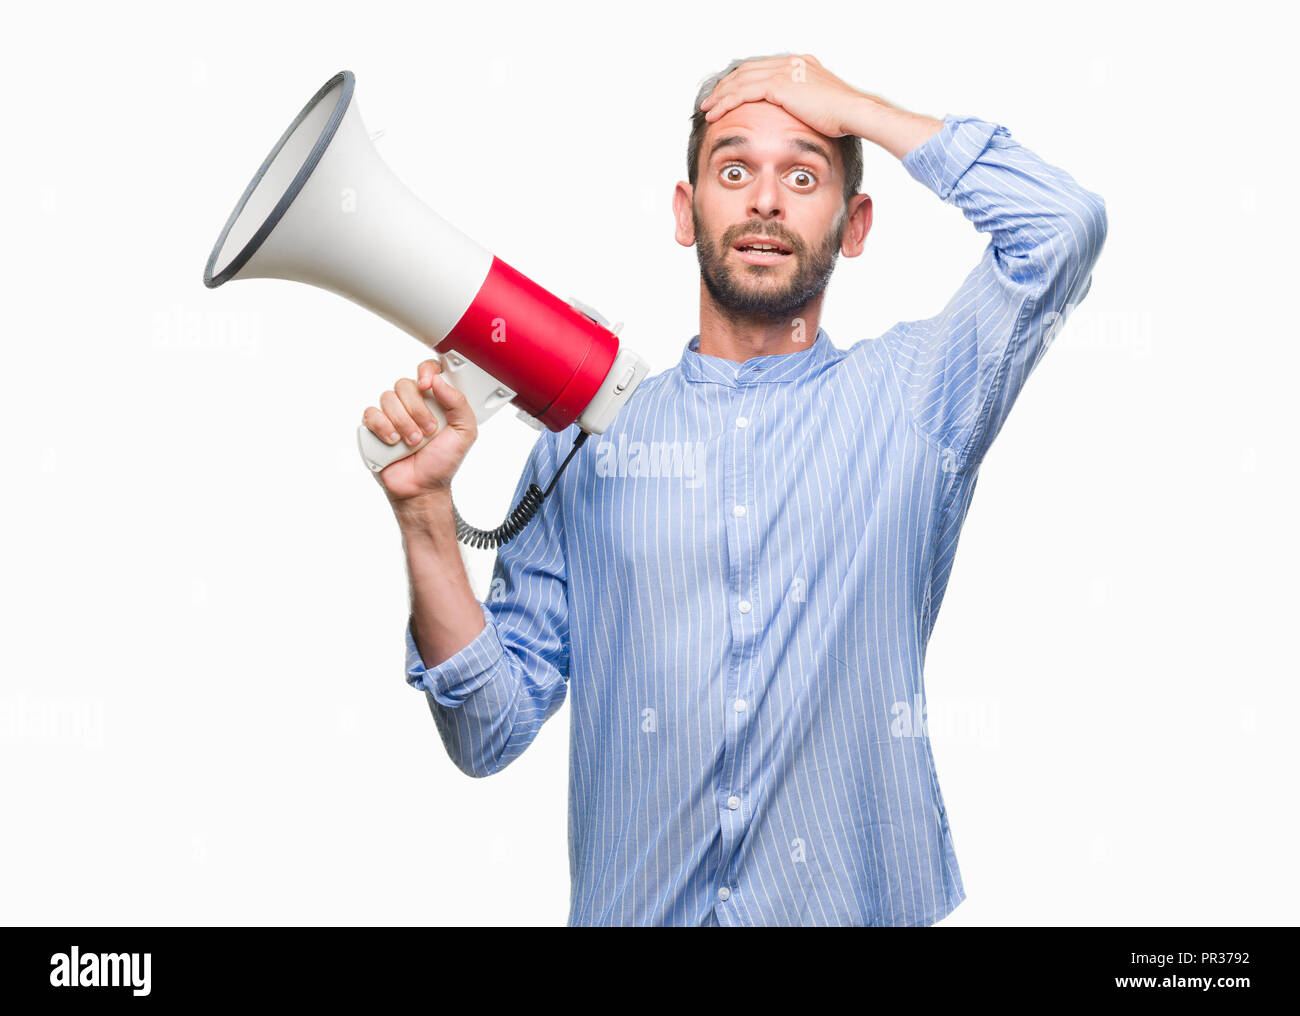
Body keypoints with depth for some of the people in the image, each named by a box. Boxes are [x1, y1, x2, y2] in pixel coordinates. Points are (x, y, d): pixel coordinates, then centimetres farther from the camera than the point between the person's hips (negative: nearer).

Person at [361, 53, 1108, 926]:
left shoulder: (910, 395, 1)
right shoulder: (587, 438, 2)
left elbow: (1064, 222, -14)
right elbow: (492, 733, 0)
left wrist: (853, 107, -3)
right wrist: (427, 513, -14)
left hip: (860, 901, -1)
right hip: (636, 905, 1)